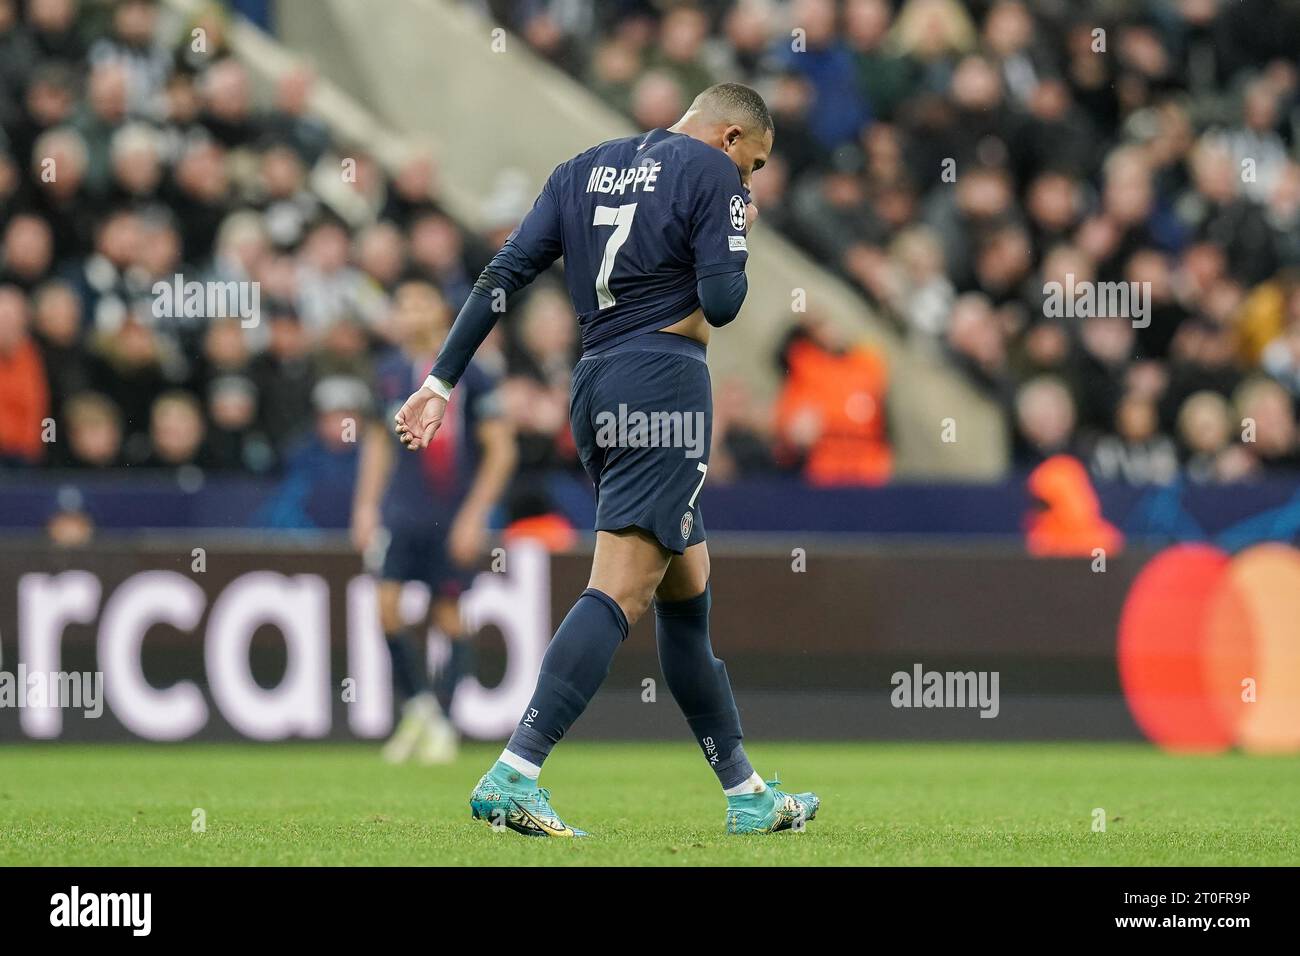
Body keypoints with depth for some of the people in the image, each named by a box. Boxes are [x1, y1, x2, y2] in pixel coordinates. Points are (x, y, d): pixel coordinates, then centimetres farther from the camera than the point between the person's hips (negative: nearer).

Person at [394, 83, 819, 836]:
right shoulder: (711, 173, -3)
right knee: (621, 591, -13)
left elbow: (503, 275, 11)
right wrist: (737, 236, 9)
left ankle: (746, 795, 20)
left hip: (596, 388, 8)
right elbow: (722, 304, -12)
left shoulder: (583, 171, 18)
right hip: (666, 385, -8)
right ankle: (514, 775, -25)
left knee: (689, 593, 15)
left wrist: (442, 381, 11)